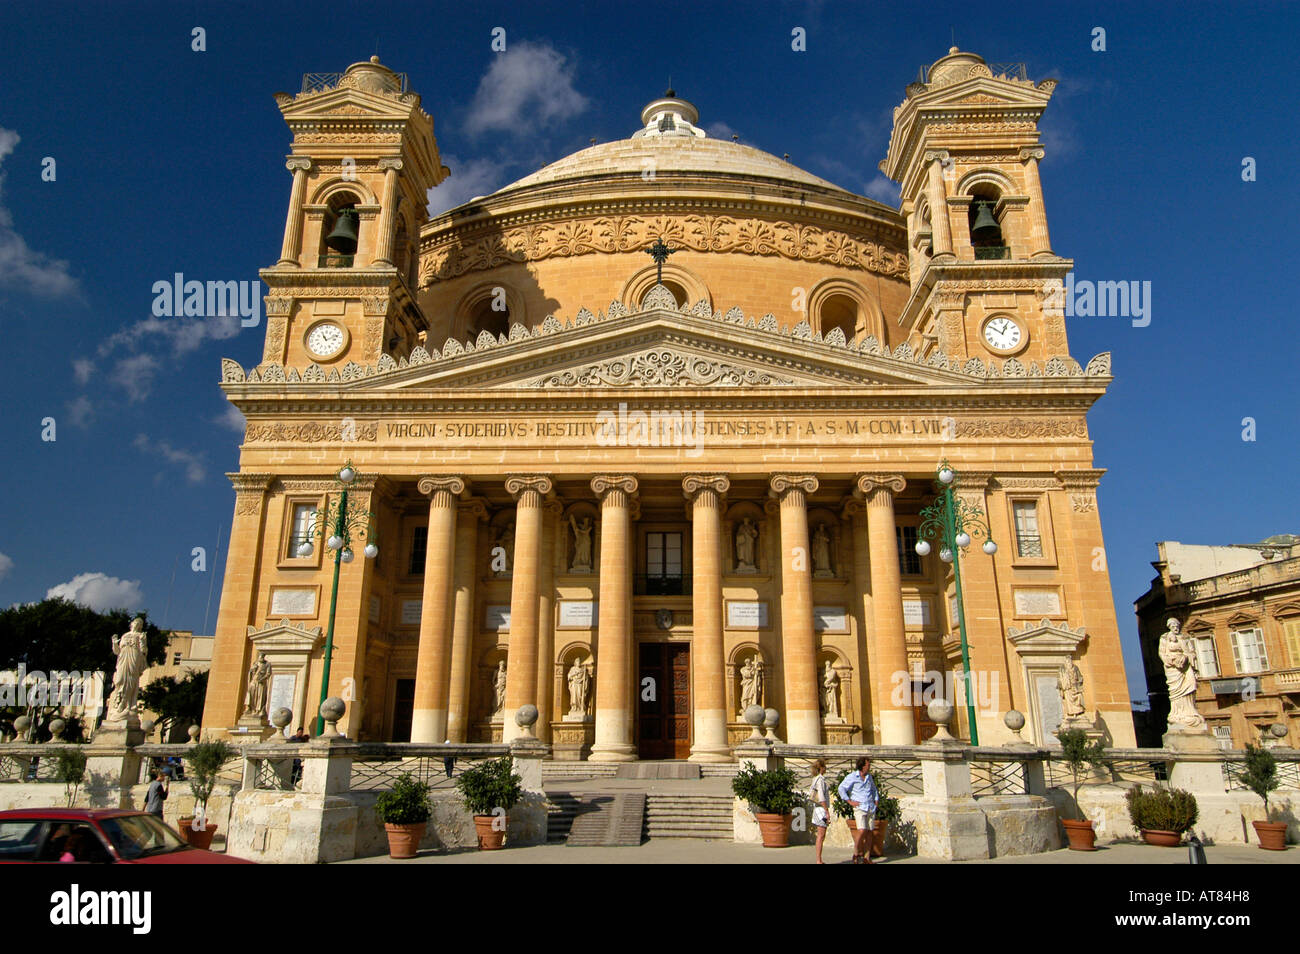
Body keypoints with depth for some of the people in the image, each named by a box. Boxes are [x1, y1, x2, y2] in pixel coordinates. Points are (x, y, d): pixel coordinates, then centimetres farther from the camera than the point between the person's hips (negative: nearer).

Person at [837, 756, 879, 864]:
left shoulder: (869, 777, 15)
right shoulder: (852, 777, -5)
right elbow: (841, 788, -10)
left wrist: (876, 800, 19)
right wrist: (850, 801, -12)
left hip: (871, 808, 6)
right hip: (859, 808, -6)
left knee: (870, 833, 3)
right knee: (862, 831, -18)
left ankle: (867, 858, 9)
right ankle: (856, 854, 0)